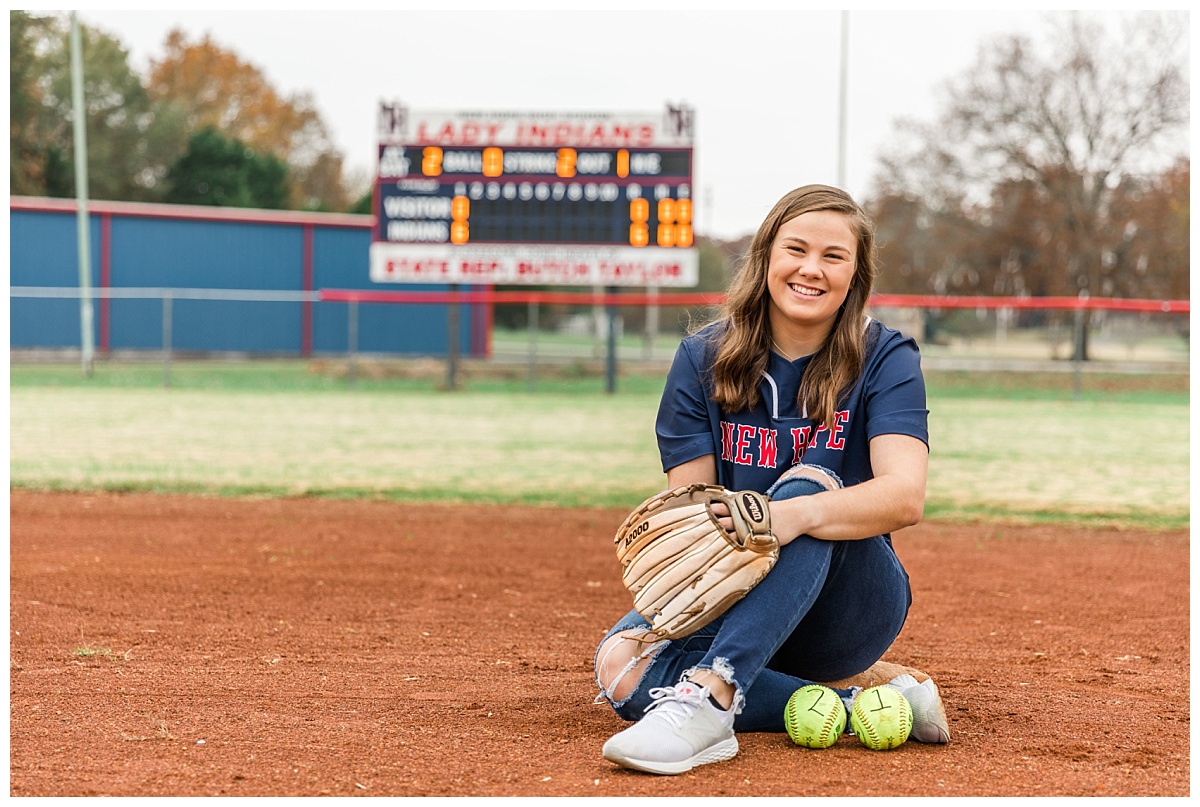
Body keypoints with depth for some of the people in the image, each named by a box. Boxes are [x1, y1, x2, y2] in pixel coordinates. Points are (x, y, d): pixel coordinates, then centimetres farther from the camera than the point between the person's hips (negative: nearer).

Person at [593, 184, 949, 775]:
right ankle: (860, 707, -26)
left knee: (811, 480, -32)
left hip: (850, 612, -2)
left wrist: (799, 514, -44)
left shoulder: (885, 360, -6)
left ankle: (712, 695, -46)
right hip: (732, 601, 2)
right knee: (621, 668, -28)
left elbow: (905, 496, -23)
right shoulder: (703, 360, 0)